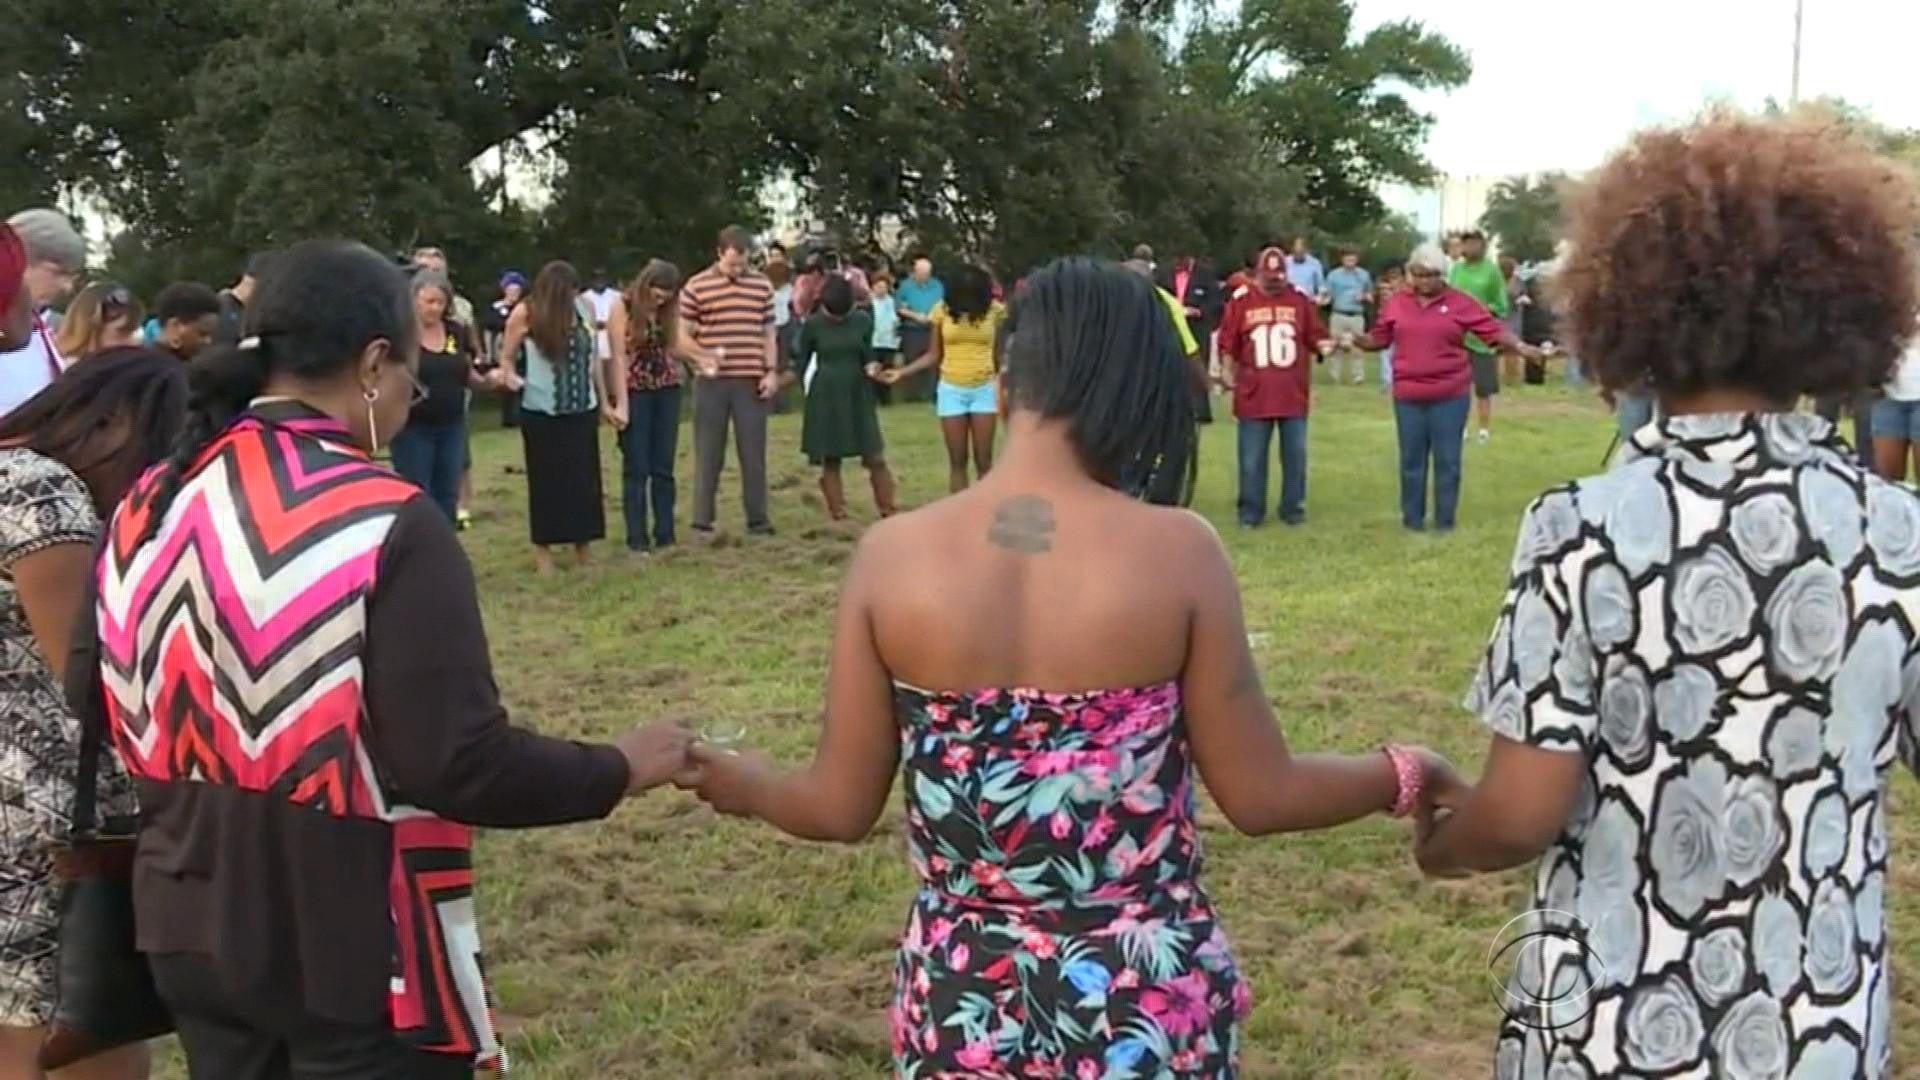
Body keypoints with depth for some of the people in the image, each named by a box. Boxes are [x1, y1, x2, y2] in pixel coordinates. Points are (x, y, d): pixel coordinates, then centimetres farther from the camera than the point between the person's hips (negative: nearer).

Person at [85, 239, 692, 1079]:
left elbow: (106, 719, 10)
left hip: (195, 932, 7)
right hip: (351, 949, -6)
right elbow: (462, 764, -24)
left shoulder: (148, 508, 0)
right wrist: (621, 769, -10)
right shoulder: (388, 527, -21)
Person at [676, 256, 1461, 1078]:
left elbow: (842, 809, -3)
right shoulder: (1177, 552, -15)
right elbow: (1261, 796, -8)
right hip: (1149, 1003, -1)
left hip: (964, 1001, 1)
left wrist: (741, 783, 18)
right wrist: (1407, 775, 10)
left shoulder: (892, 556, -11)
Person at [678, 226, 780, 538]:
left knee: (754, 453, 6)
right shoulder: (696, 287, -1)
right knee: (708, 454, 3)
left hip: (752, 381, 2)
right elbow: (681, 336, 2)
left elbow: (769, 334, 12)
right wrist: (702, 355, -16)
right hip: (711, 382, -2)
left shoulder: (762, 286, 7)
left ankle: (758, 519, 13)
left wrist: (771, 372, 1)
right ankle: (702, 521, 9)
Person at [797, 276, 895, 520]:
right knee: (830, 460, 3)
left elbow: (866, 355, 8)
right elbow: (801, 357, 2)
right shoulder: (813, 324, -7)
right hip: (826, 396, -1)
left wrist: (871, 367, -11)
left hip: (858, 394, 1)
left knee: (875, 458, -2)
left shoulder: (863, 320, -2)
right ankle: (838, 514, 10)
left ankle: (888, 512, 6)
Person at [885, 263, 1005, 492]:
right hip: (951, 390, 1)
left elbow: (1000, 355, -2)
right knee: (957, 461, 4)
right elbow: (933, 356, 1)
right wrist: (901, 373, -9)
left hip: (984, 389, -1)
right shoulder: (943, 310, -5)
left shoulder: (994, 310, -7)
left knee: (983, 459, 2)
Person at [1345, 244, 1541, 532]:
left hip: (1450, 395, -2)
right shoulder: (1396, 303, 5)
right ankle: (1413, 517, 19)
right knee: (1412, 459, 9)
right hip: (1408, 395, 2)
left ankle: (1444, 519, 13)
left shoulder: (1460, 303, -1)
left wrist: (1520, 347, -17)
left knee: (1447, 460, 3)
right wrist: (1356, 340, -9)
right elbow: (1379, 338, 11)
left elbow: (1493, 329, -4)